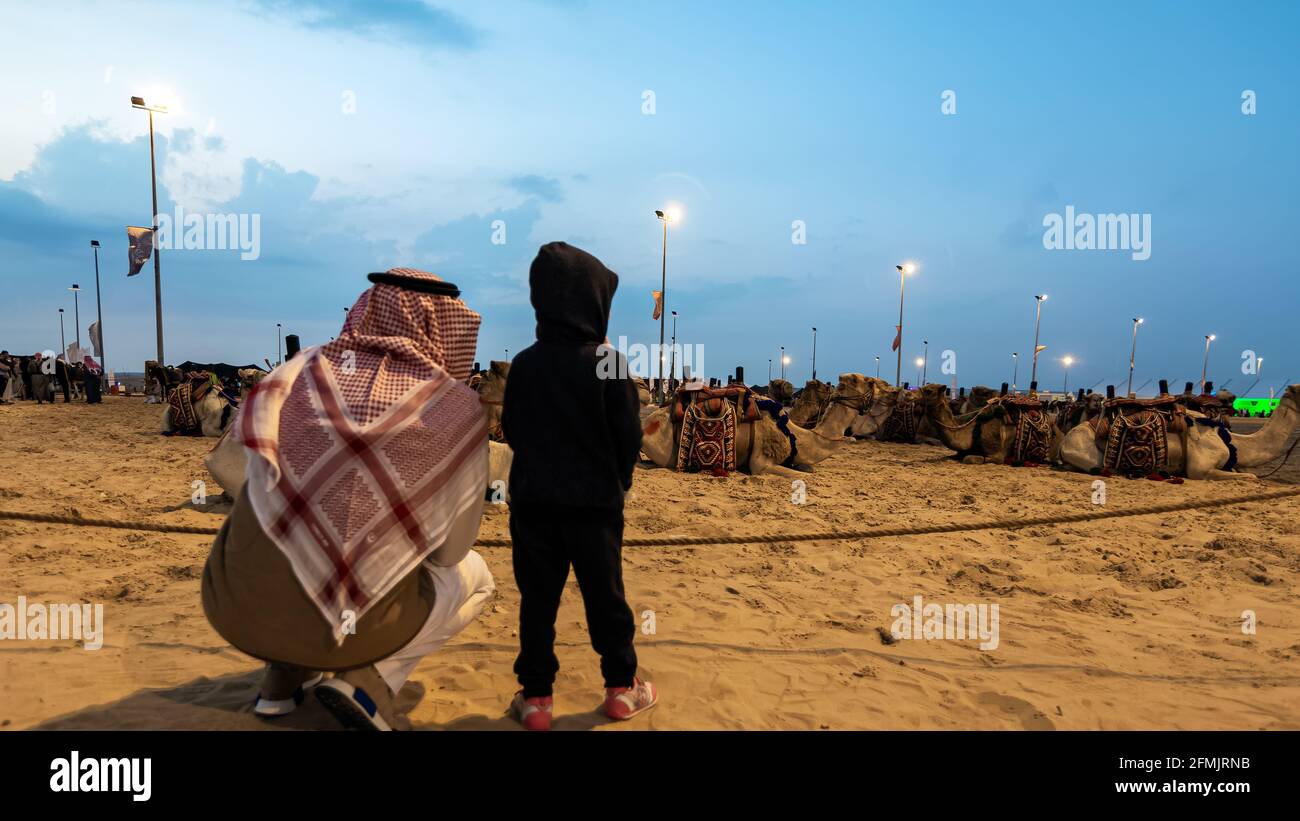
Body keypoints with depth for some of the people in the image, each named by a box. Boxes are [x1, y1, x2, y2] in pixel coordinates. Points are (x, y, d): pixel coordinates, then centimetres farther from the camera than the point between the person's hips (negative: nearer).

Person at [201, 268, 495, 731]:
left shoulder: (305, 368, 5)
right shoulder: (457, 407, -3)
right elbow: (450, 549, 5)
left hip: (232, 606, 4)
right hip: (336, 624, -4)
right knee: (473, 577, 21)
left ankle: (282, 678, 24)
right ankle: (368, 681, 2)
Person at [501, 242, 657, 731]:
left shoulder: (523, 364, -3)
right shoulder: (609, 362, -13)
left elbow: (511, 430, 5)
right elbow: (629, 434, -8)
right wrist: (618, 480, 11)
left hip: (533, 499, 3)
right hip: (596, 501, -2)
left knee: (537, 598, 10)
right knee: (605, 594, 11)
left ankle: (535, 697, 17)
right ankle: (621, 687, 23)